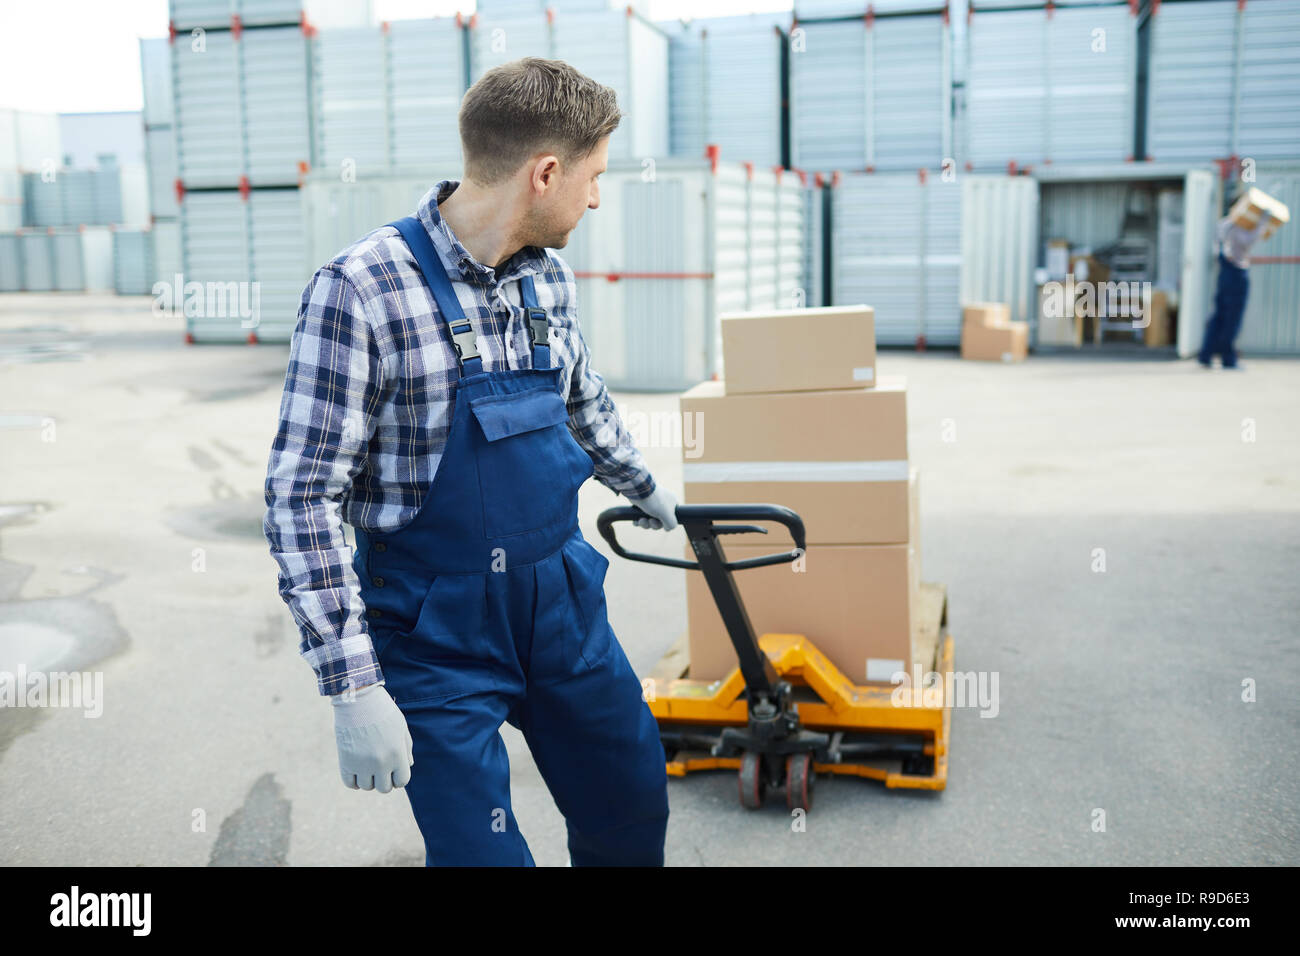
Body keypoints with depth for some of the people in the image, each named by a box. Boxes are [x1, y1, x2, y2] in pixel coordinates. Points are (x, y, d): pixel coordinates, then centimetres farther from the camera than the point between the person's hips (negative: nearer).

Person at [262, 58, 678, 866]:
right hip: (437, 637, -6)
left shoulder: (550, 279, 2)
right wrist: (354, 687, -20)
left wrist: (645, 490, 37)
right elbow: (303, 497, -18)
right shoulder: (360, 290, -19)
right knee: (484, 851, 0)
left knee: (633, 808, 18)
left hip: (565, 603, 6)